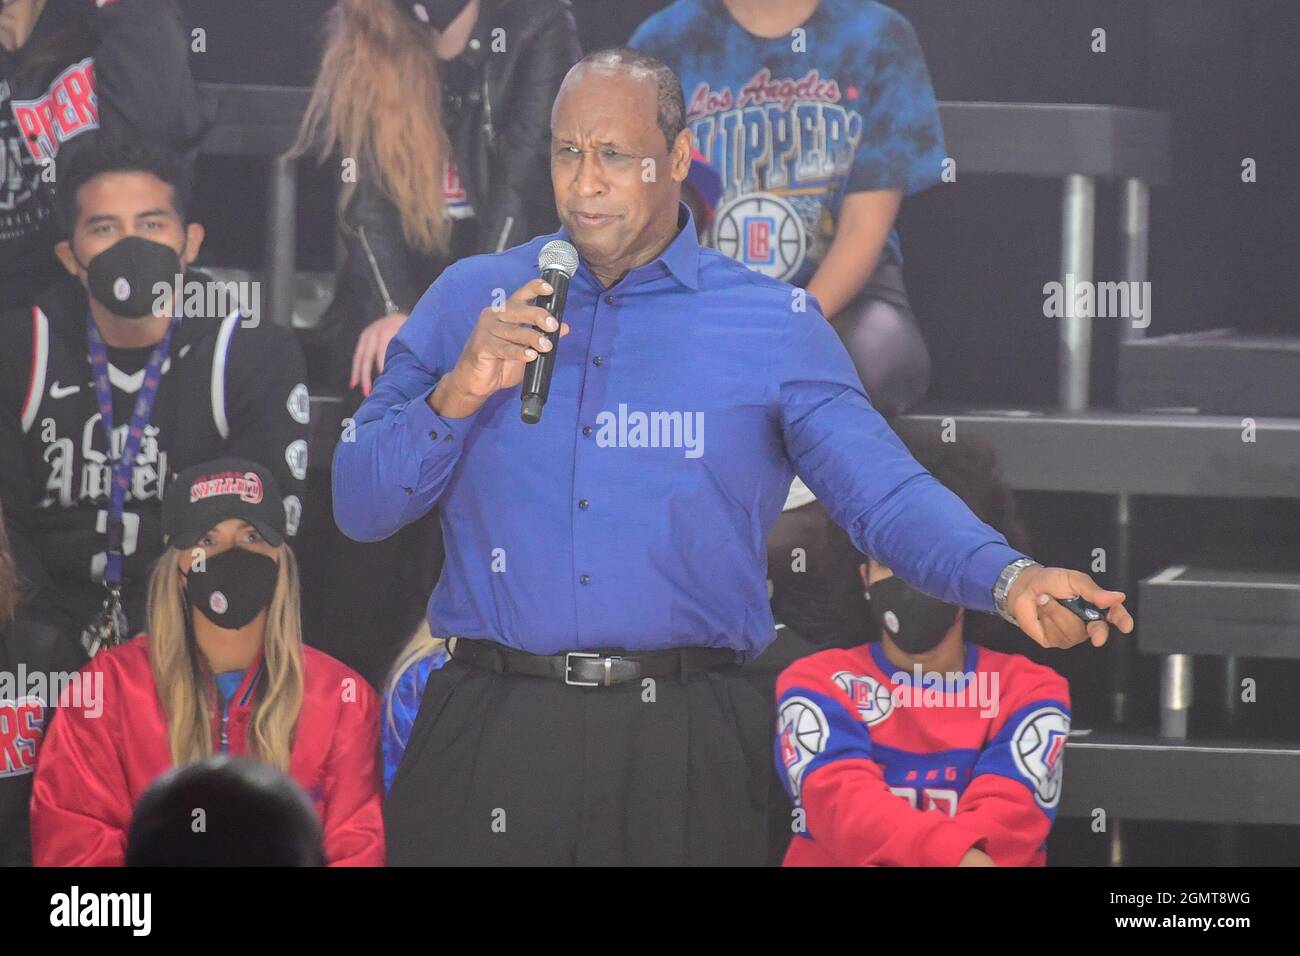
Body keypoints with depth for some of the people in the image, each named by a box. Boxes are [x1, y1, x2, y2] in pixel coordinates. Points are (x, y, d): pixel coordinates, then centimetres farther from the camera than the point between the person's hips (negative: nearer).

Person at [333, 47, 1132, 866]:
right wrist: (458, 396, -10)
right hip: (490, 732, 1)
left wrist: (1007, 578, -23)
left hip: (683, 749, -1)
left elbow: (887, 495, -4)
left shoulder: (773, 327, 5)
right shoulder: (468, 300, 9)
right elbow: (359, 507, 8)